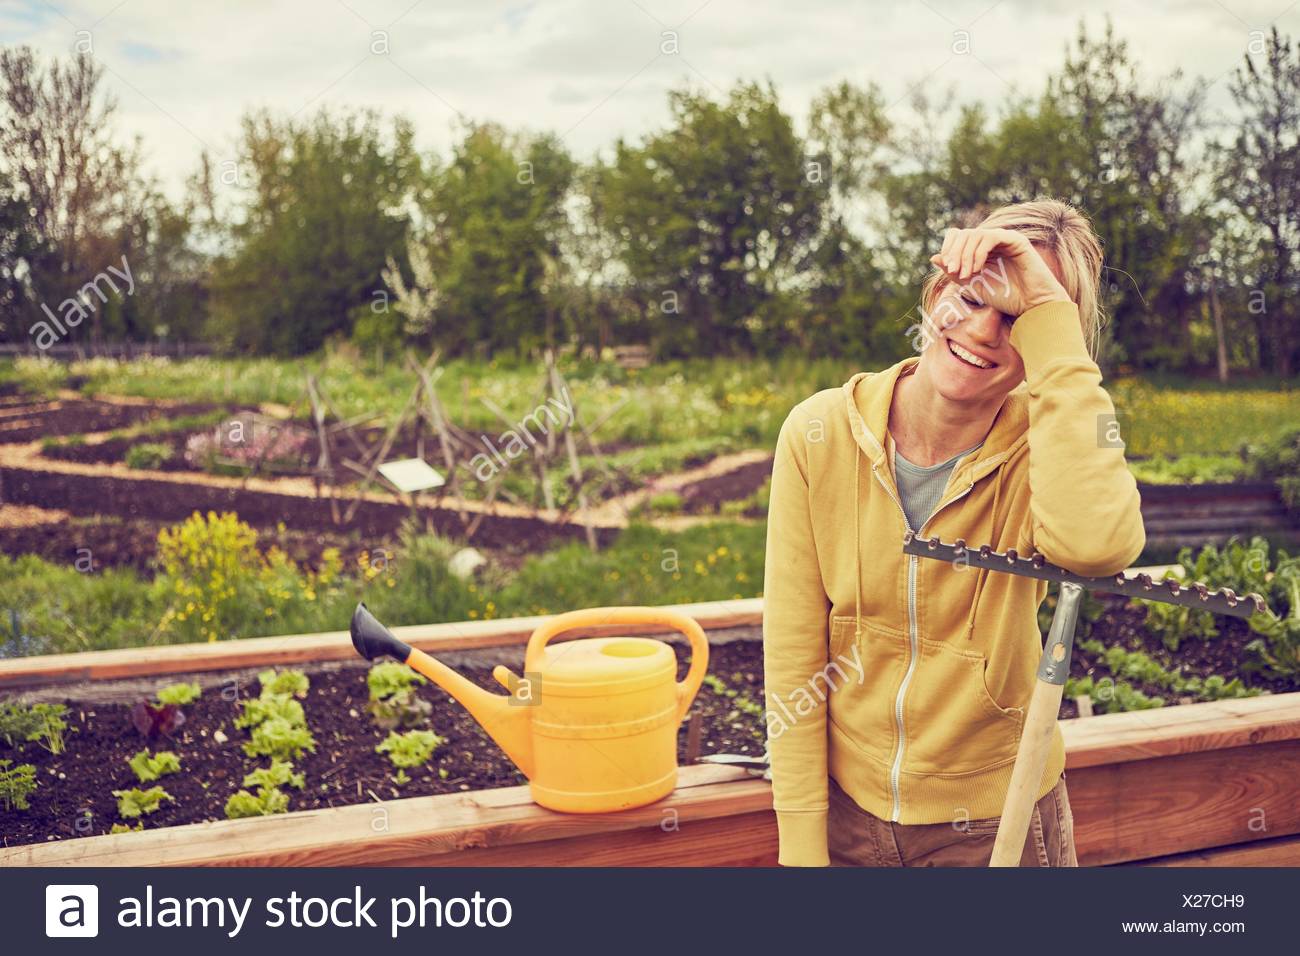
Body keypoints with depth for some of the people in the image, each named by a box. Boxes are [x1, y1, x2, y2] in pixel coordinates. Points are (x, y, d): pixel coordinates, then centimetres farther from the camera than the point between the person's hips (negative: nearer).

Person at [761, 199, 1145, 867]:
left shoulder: (1037, 445, -16)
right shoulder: (820, 434, -14)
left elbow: (1096, 545, -41)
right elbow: (793, 660, -11)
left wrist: (1049, 313, -36)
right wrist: (802, 851, -10)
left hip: (996, 818, 0)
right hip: (845, 807, 1)